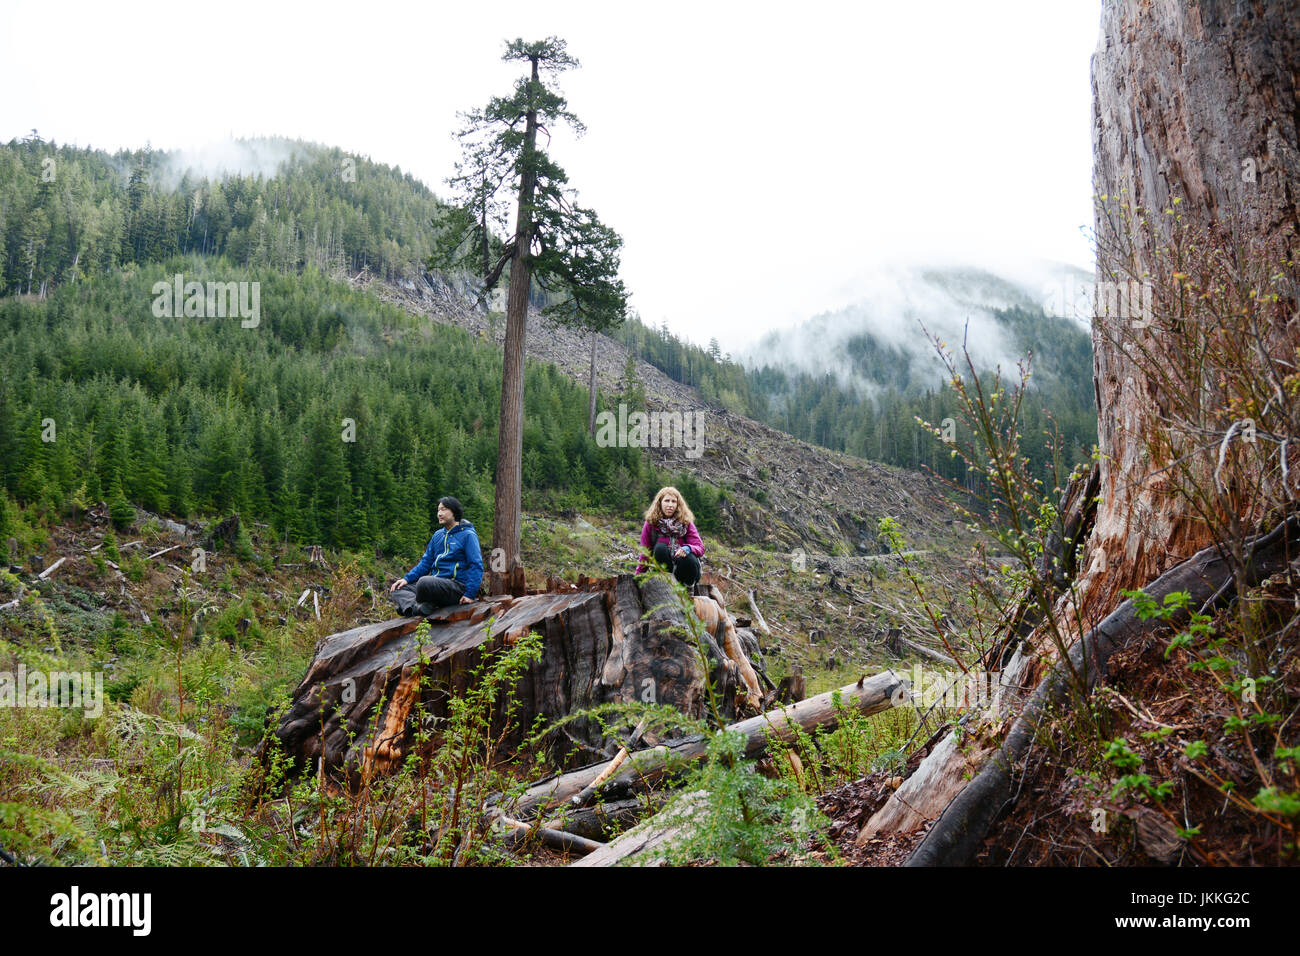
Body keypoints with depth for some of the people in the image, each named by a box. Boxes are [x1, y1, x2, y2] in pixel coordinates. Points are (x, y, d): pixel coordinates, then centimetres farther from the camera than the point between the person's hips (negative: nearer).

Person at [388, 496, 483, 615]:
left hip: (457, 585, -8)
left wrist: (470, 594, -20)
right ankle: (418, 606, -30)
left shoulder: (467, 535, -4)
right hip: (436, 583, 8)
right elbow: (426, 562, 22)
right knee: (397, 589, -4)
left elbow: (476, 566, -10)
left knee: (424, 582, -35)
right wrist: (407, 578, 6)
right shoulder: (438, 535, 19)